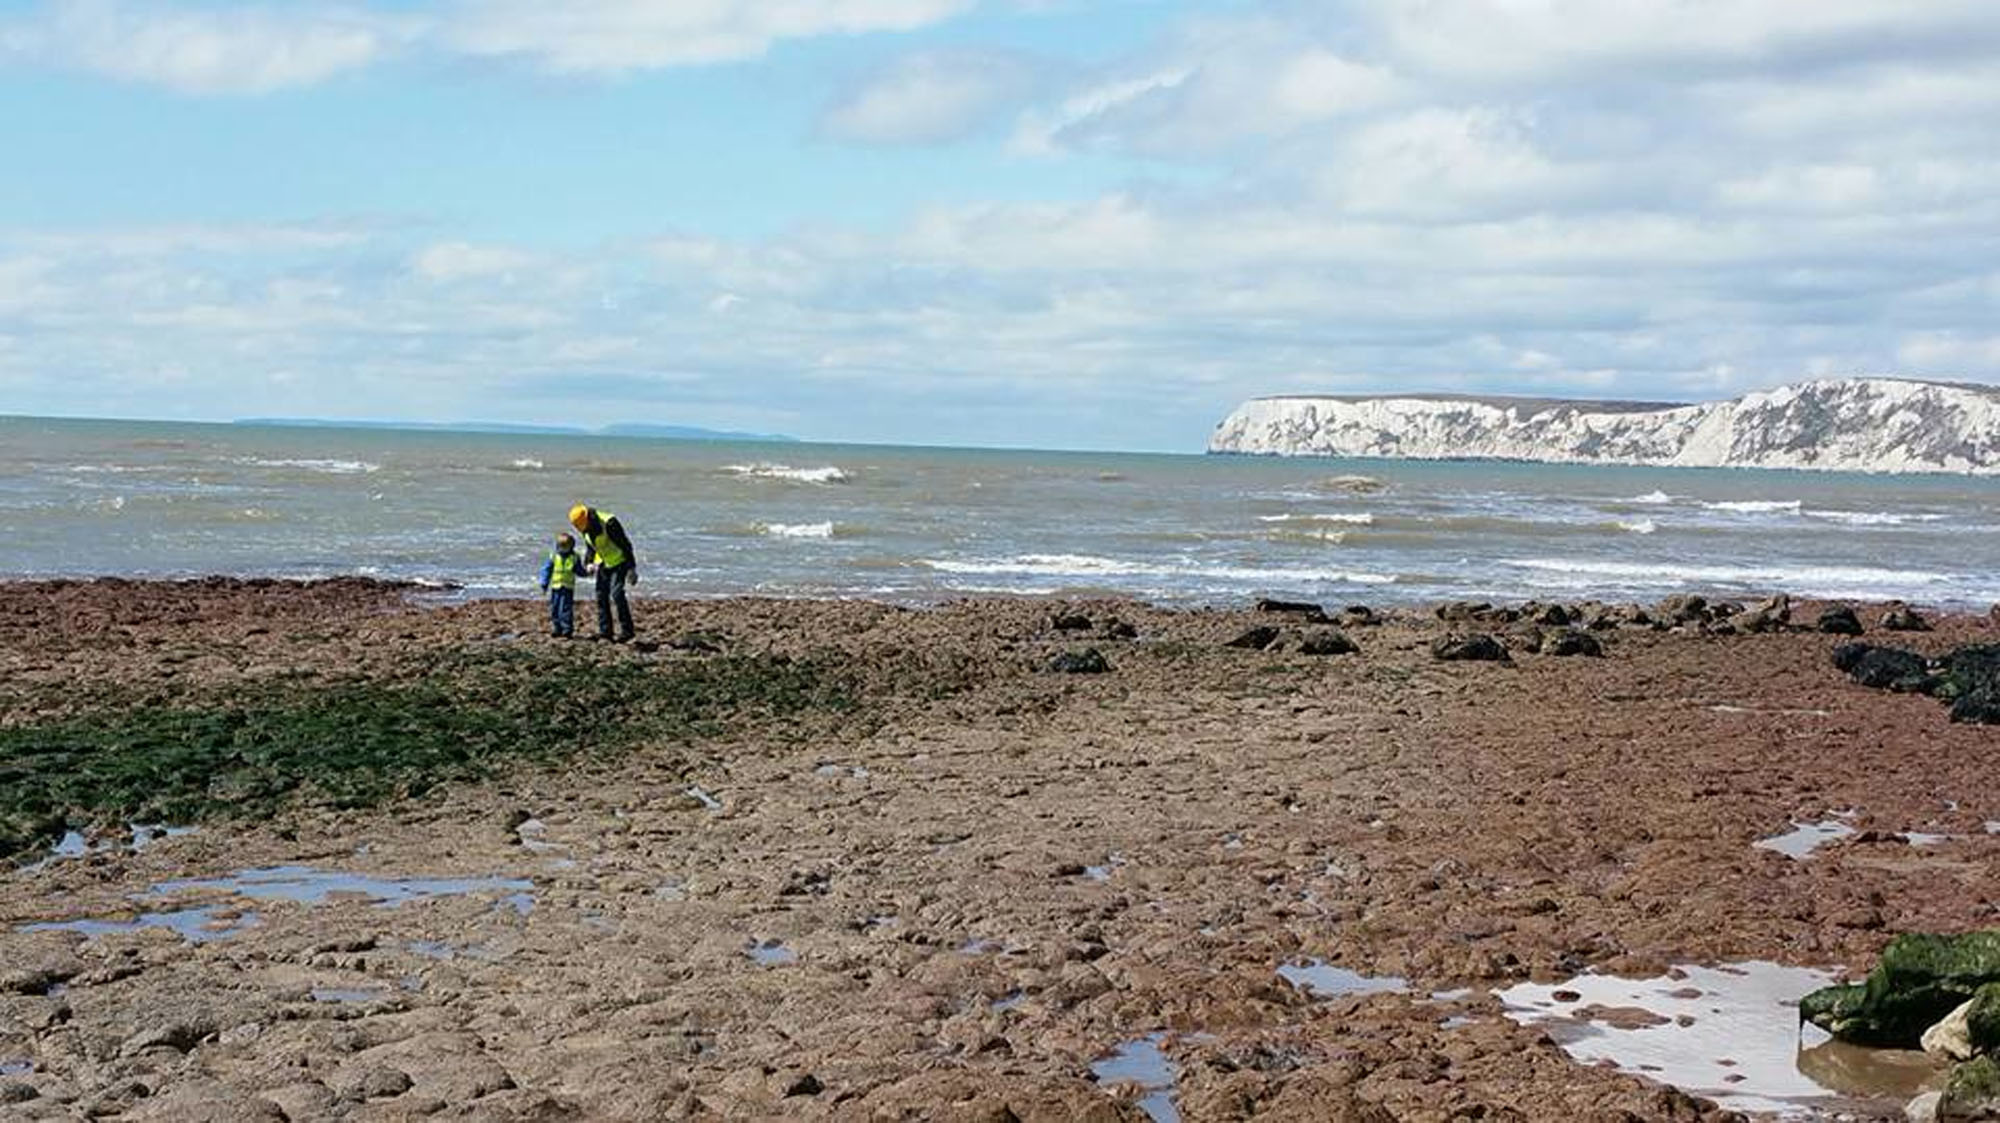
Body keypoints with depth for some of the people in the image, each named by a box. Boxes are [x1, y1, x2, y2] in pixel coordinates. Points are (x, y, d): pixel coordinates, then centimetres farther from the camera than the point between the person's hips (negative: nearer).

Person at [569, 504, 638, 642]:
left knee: (616, 593, -18)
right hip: (603, 563, 8)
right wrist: (588, 563, -2)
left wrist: (632, 568, -21)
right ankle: (605, 631, 8)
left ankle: (626, 630, -14)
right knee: (601, 595, 2)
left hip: (619, 562, -8)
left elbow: (625, 545, -22)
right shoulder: (586, 527, -4)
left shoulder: (609, 523, -28)